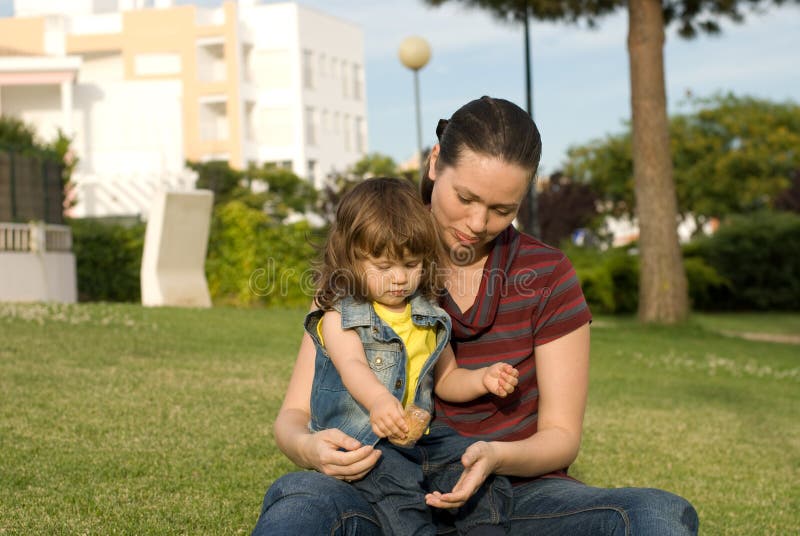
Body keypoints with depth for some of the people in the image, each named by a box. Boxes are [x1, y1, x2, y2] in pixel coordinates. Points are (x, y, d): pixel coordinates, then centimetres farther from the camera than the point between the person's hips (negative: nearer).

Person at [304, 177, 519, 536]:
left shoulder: (430, 317, 13)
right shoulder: (340, 316, -5)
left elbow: (445, 379, 23)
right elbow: (353, 366, -24)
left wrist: (482, 379, 1)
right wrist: (378, 400, -45)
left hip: (418, 435, 6)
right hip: (358, 437, -6)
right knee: (397, 480, -33)